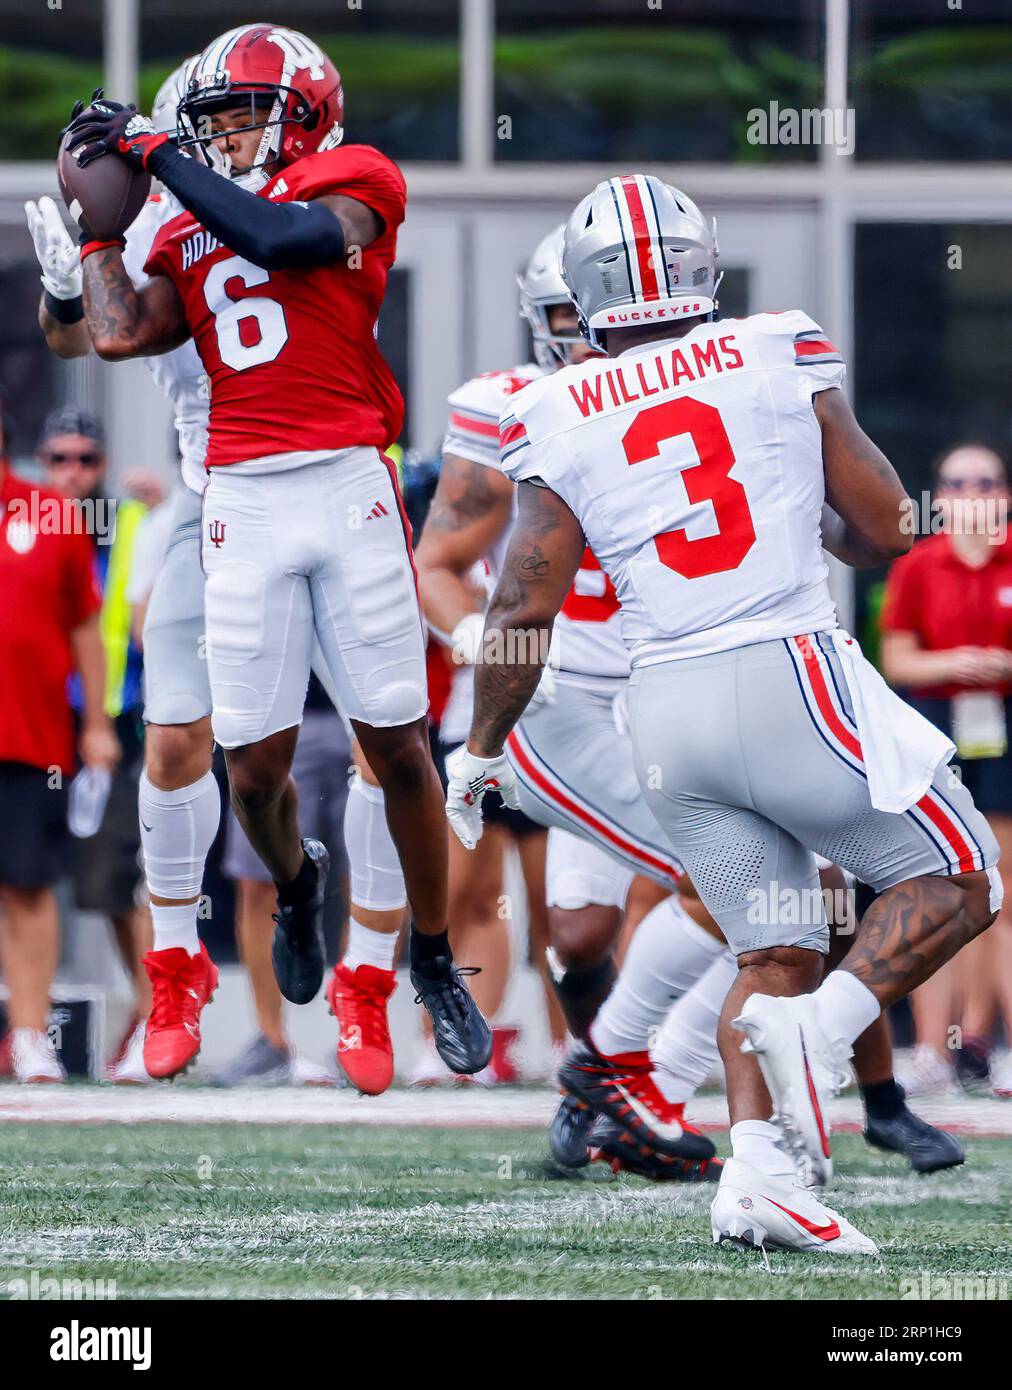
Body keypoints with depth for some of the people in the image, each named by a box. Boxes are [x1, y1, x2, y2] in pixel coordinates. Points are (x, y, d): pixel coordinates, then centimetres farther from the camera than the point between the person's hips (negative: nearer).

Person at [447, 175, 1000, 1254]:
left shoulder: (560, 423, 3)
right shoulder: (781, 361, 1)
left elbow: (525, 608, 2)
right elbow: (885, 530, 4)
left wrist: (478, 754, 15)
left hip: (667, 708, 3)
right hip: (792, 675, -3)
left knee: (773, 951, 13)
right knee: (957, 880, 9)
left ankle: (757, 1172, -7)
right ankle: (821, 1027, -16)